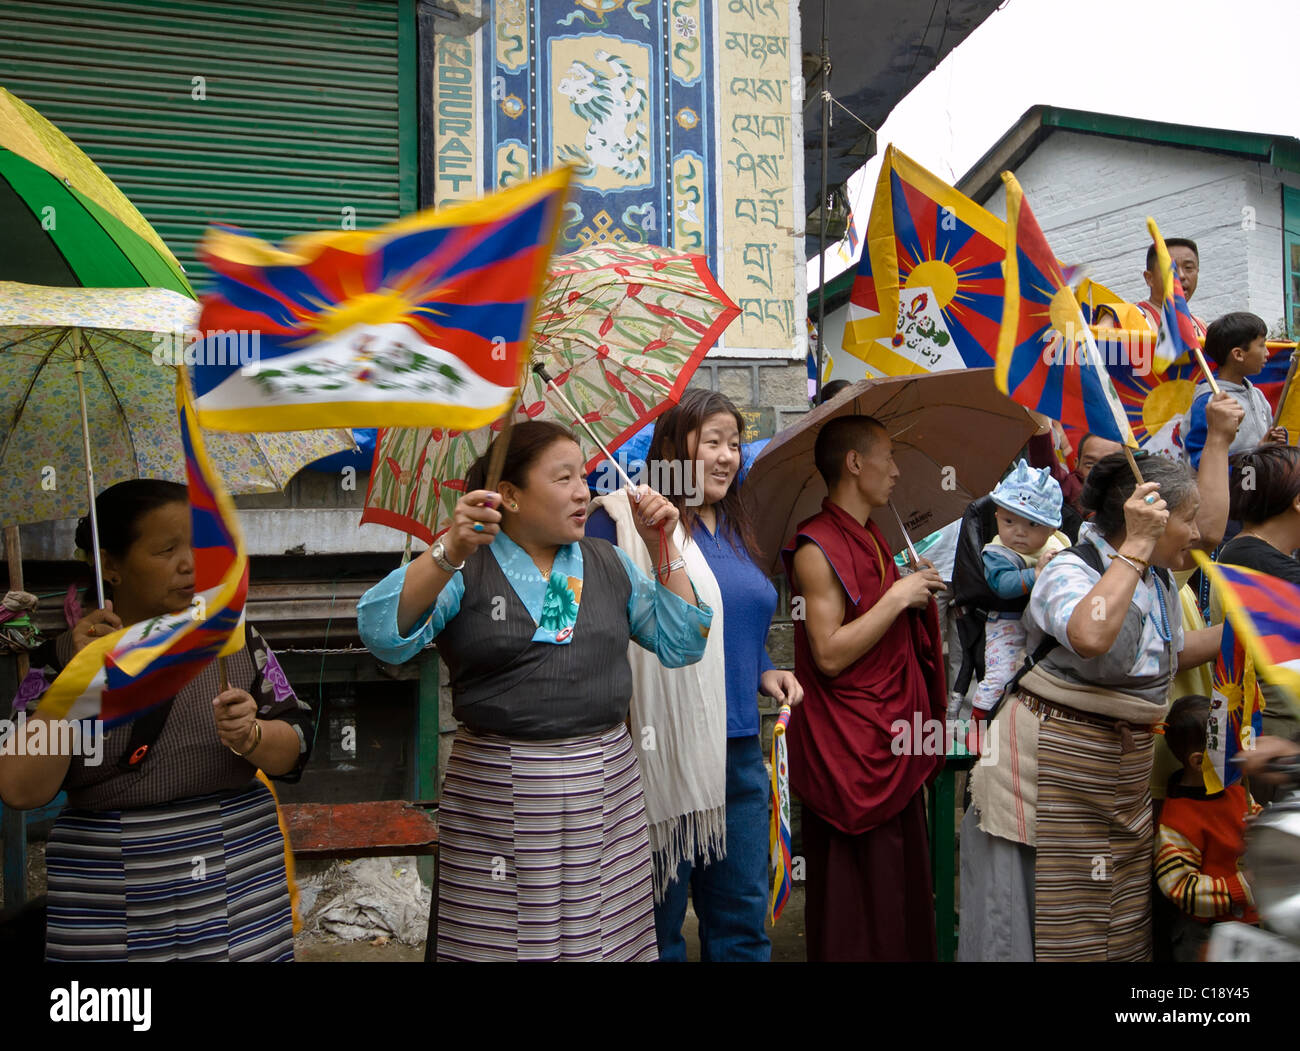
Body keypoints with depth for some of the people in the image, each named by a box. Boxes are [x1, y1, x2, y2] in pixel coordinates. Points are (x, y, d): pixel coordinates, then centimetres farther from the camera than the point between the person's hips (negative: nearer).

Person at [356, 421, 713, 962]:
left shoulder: (609, 563, 11)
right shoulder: (464, 568, -2)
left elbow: (681, 645, 9)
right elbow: (382, 632, -17)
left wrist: (664, 549, 2)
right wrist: (449, 552, -29)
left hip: (608, 789, 4)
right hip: (498, 797, -3)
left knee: (608, 938, 8)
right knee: (501, 943, 6)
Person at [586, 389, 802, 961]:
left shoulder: (732, 528, 15)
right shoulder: (622, 519, -9)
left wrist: (763, 671, 10)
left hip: (739, 751, 7)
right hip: (663, 752, -7)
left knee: (743, 917, 17)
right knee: (656, 925, 8)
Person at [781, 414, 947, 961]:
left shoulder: (874, 539, 13)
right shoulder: (816, 549, -15)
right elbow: (830, 654, -22)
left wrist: (917, 592, 11)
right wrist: (896, 597, -18)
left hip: (896, 736, 9)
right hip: (851, 751, -9)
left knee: (903, 879, 16)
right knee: (858, 892, 0)